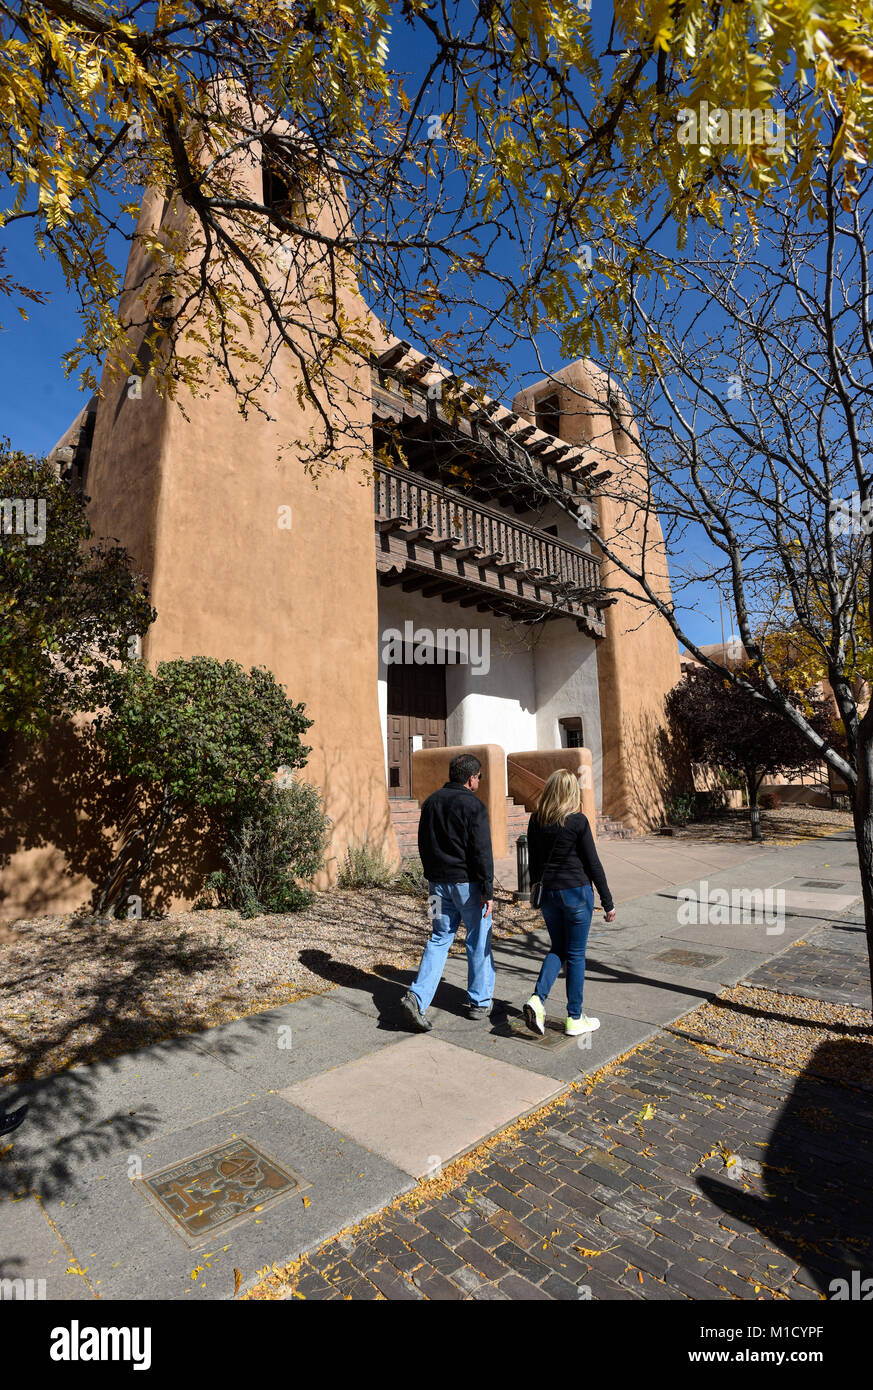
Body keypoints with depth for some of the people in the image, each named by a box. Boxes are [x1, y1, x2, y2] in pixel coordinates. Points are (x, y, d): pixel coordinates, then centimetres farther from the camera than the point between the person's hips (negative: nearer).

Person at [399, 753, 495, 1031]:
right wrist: (487, 891, -13)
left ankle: (417, 997, -2)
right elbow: (482, 851, -17)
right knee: (479, 942, 10)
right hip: (467, 883, -6)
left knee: (439, 939, 11)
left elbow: (423, 844, 13)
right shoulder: (473, 805, -14)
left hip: (439, 882, 6)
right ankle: (480, 1002, 22)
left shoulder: (431, 801, 7)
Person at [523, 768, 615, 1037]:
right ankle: (574, 1019, 19)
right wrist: (608, 903, 0)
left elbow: (533, 861, 8)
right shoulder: (577, 821, -13)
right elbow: (593, 864, -9)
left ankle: (537, 998, 1)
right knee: (576, 954, 9)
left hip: (547, 892, 4)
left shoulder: (536, 820, 1)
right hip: (576, 893, -4)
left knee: (558, 949, 19)